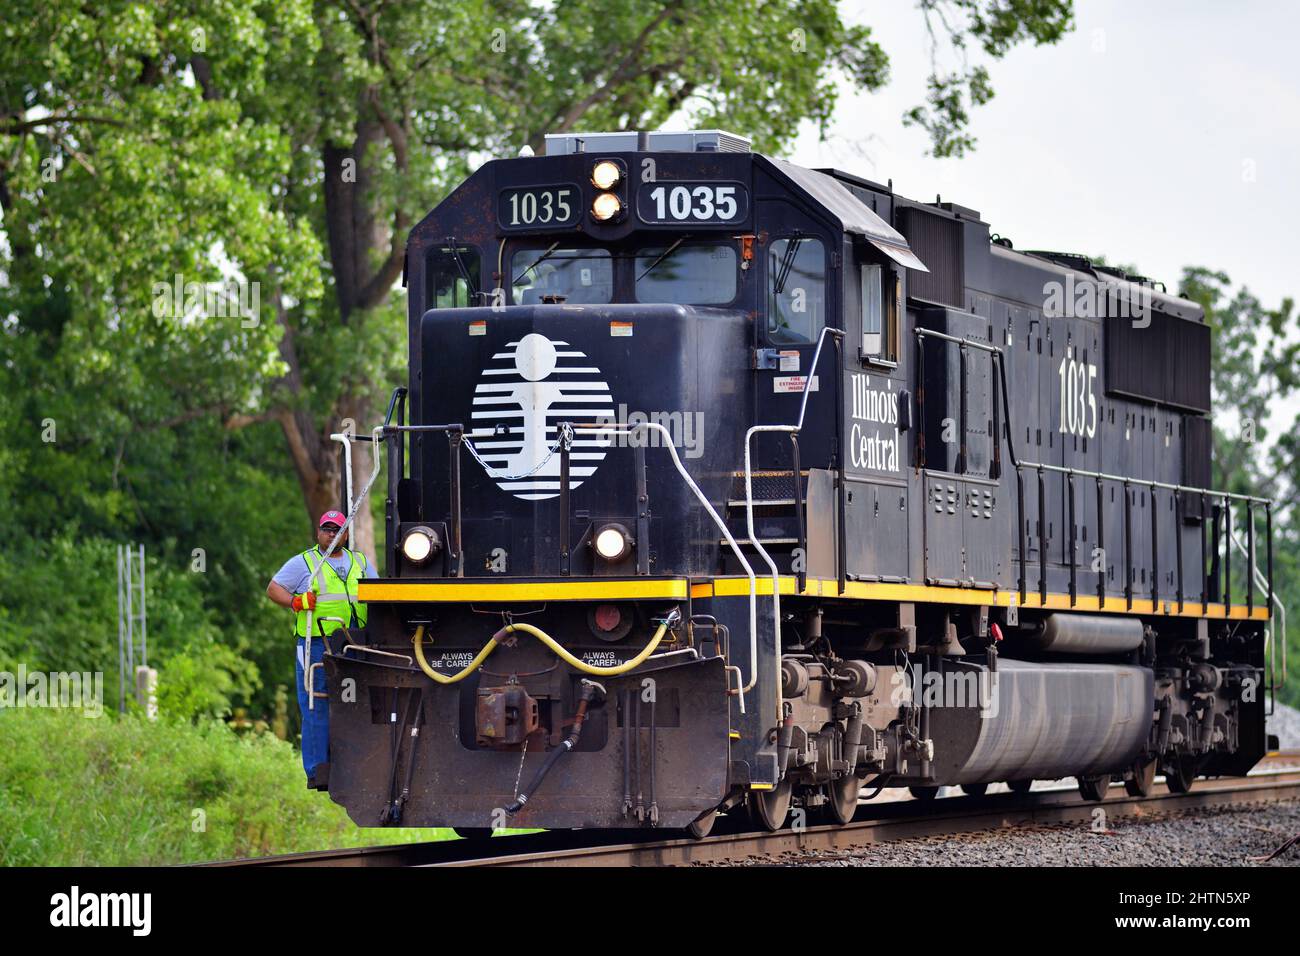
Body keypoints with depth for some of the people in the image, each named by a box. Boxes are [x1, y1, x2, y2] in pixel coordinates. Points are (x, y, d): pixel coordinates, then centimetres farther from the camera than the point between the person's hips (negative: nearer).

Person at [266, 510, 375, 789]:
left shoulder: (361, 562, 20)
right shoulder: (303, 563, 7)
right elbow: (273, 588, 5)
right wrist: (296, 602, -13)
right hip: (316, 646, -4)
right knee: (316, 710, -7)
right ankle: (317, 771, -6)